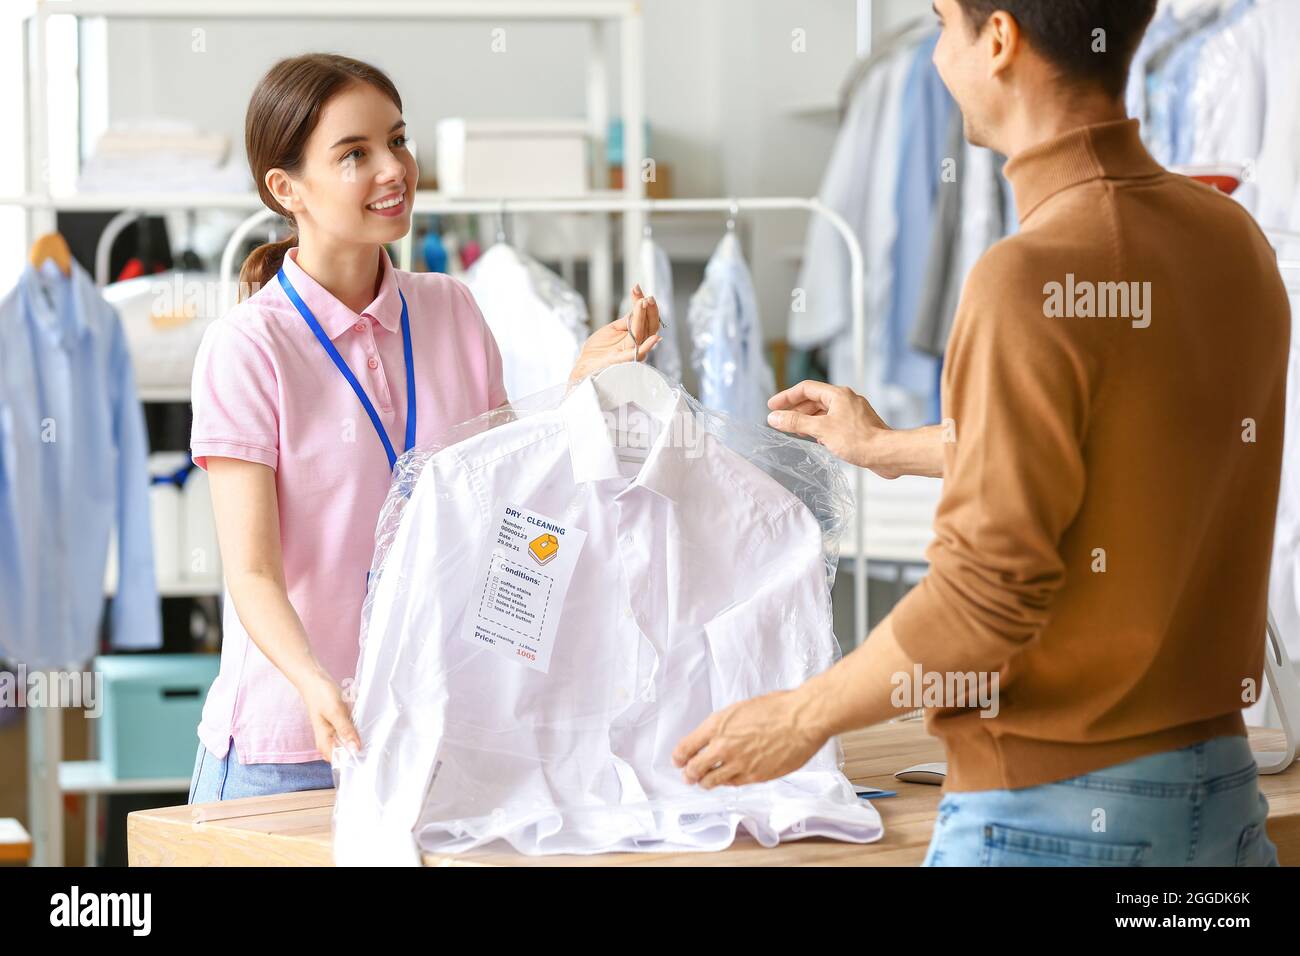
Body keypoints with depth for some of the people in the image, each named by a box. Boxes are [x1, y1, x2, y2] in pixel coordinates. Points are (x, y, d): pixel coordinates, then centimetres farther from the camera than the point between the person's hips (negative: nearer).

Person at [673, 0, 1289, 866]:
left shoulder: (1033, 277, -21)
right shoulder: (1234, 237, 3)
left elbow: (989, 591, -20)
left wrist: (802, 719, -6)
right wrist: (893, 449, 32)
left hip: (1058, 808, -7)